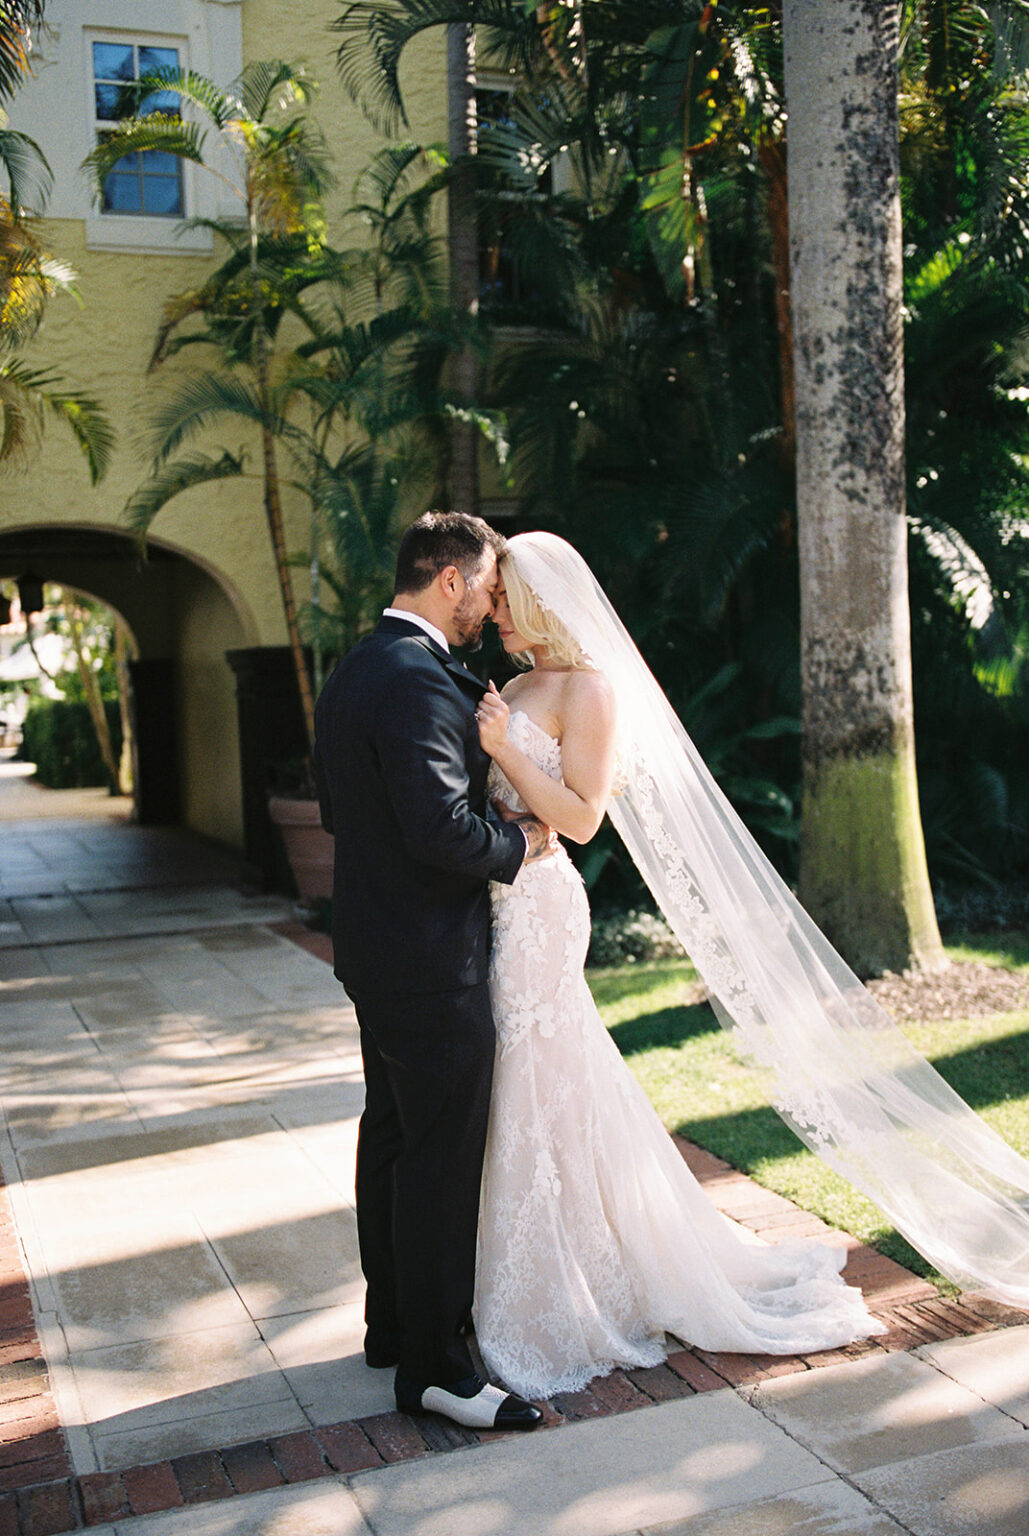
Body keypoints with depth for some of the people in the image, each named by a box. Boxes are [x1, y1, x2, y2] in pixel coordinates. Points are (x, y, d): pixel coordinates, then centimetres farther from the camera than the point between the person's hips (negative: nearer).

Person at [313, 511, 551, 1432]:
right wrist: (517, 845, -11)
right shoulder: (419, 682, -22)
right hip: (430, 959, -11)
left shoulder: (353, 673, 11)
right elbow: (442, 829, -29)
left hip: (374, 949, 11)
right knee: (444, 1155, -1)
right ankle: (432, 1365, 10)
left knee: (393, 1136, 19)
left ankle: (394, 1318, 34)